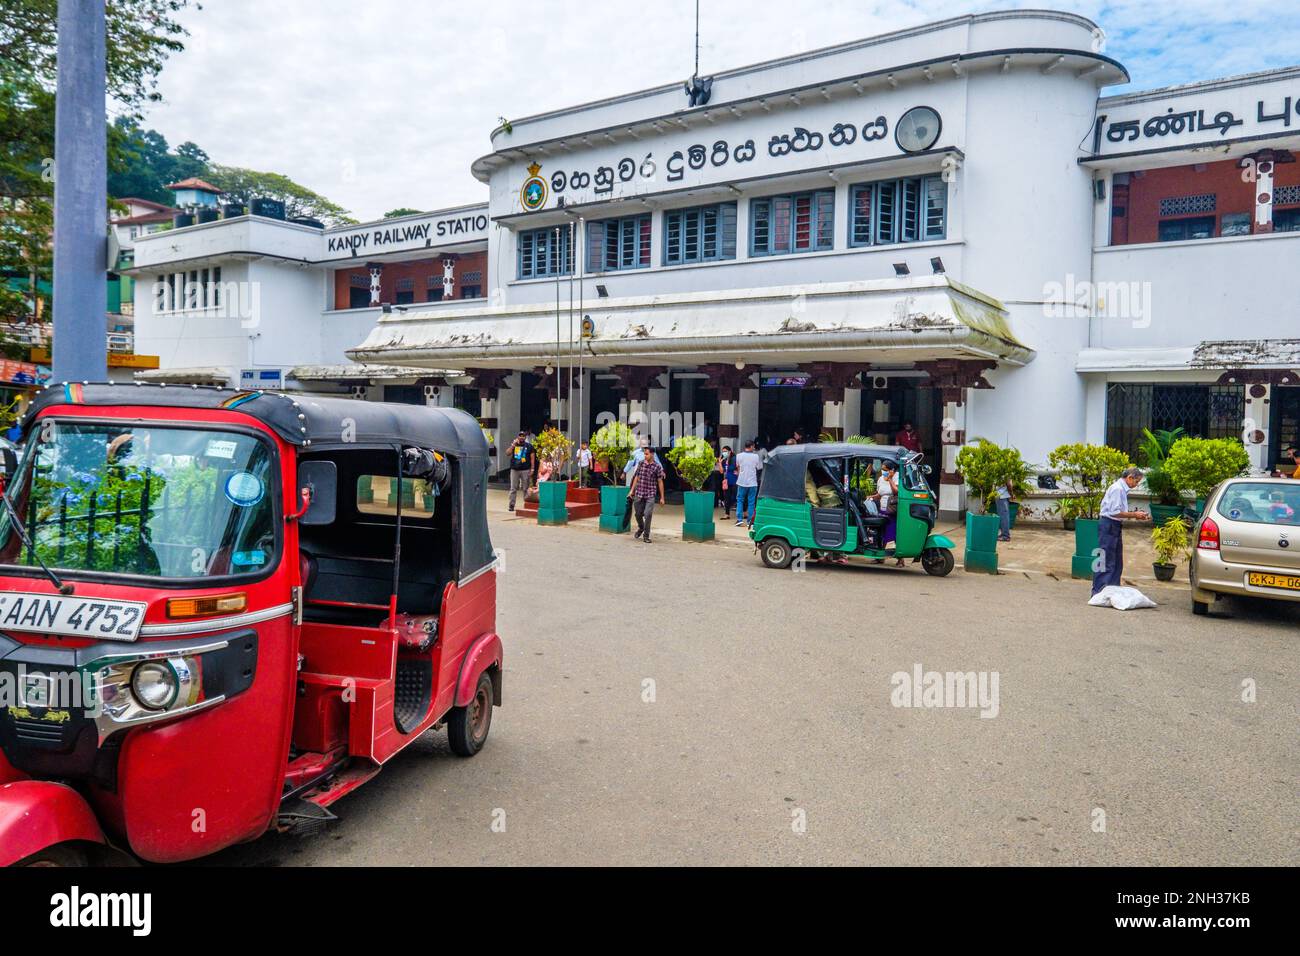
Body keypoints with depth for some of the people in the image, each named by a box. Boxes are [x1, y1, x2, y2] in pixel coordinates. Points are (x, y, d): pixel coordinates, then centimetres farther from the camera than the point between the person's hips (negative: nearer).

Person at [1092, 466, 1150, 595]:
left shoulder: (1123, 489, 16)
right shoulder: (1117, 489, -15)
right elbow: (1114, 512, -20)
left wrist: (1136, 515, 11)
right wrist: (1134, 515, -15)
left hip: (1115, 526, 10)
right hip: (1108, 526, -10)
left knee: (1117, 563, 13)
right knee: (1106, 562, -9)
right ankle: (1098, 592, -7)